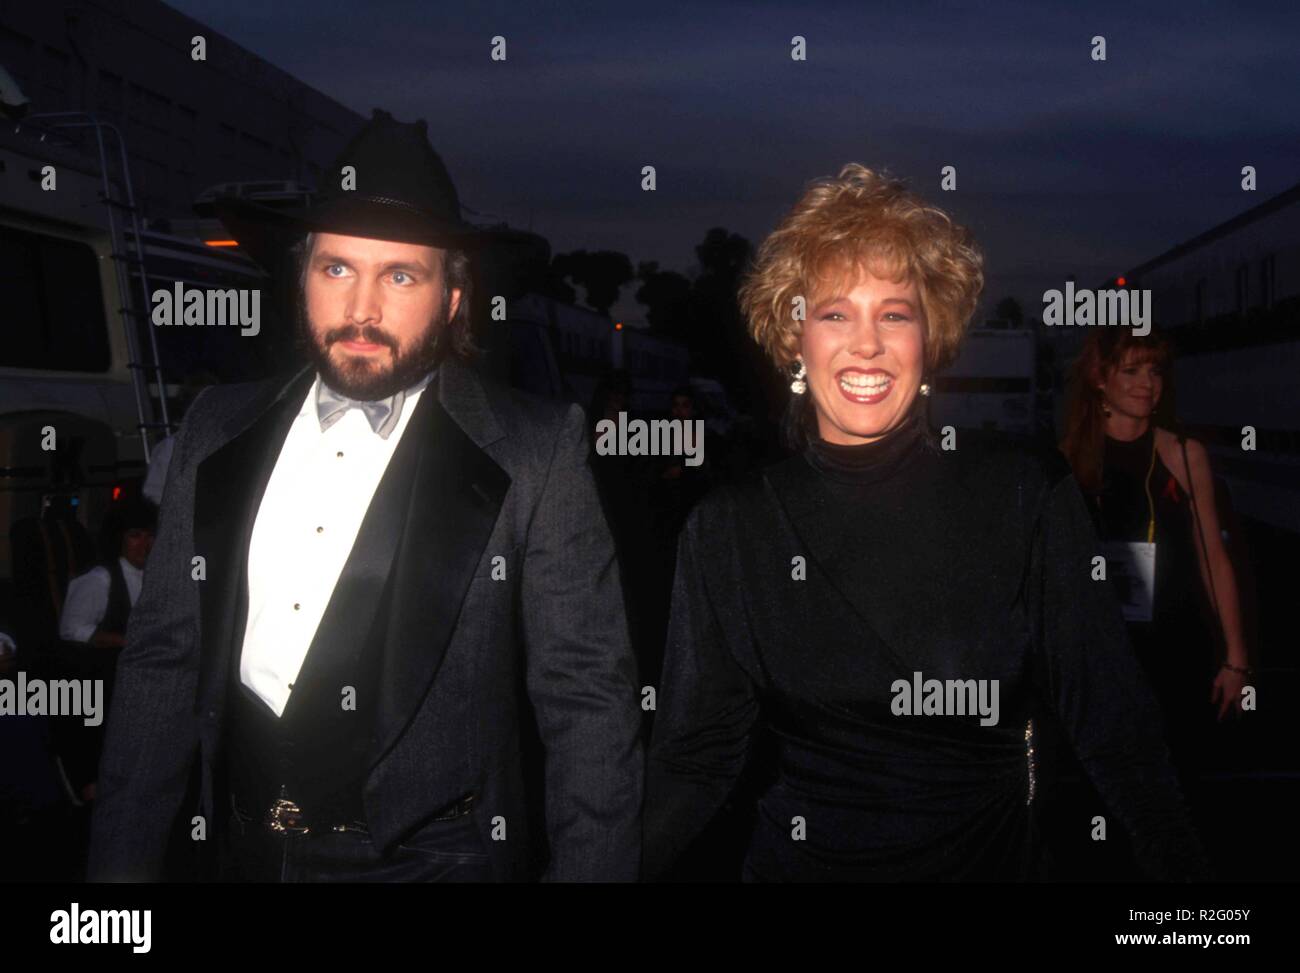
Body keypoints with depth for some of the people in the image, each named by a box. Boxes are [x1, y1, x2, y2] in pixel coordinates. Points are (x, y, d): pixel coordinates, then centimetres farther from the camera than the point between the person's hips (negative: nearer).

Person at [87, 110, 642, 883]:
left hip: (436, 857, -3)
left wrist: (587, 867, -15)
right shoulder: (220, 432, 1)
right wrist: (121, 865, 4)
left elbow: (586, 697, -10)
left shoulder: (534, 452, -11)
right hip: (244, 854, 4)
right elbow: (164, 661, 5)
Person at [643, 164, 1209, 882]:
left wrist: (1184, 870, -16)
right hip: (797, 862, 0)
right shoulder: (727, 531, -9)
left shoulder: (1027, 496, -11)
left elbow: (1112, 723, -9)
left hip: (995, 858, 0)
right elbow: (696, 759, -8)